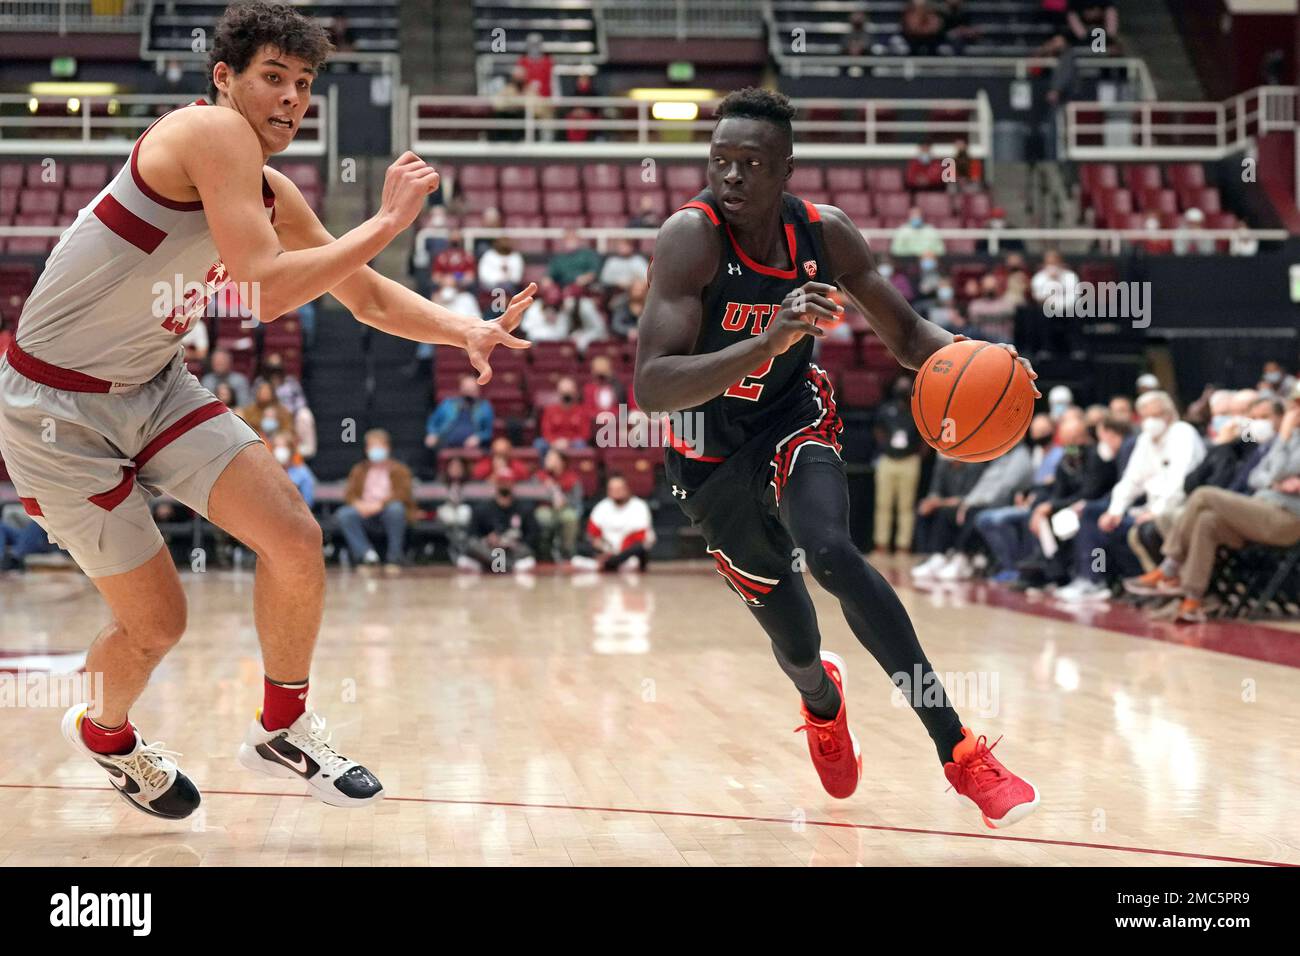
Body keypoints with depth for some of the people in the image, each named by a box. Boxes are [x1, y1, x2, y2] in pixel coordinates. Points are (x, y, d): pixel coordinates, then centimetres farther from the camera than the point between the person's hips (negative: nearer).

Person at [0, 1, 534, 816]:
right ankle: (106, 736, 34)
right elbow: (267, 291, -31)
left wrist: (466, 331, -5)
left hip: (152, 385, 8)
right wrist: (388, 221, -24)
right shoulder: (213, 131, -22)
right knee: (157, 624, 0)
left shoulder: (275, 196, 4)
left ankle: (282, 732, 16)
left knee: (296, 539, -6)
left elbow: (369, 298, 13)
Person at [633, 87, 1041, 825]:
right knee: (789, 630, 9)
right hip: (710, 450, -1)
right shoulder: (692, 236, -28)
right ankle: (823, 700, 49)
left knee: (830, 553, -29)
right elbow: (651, 388, -37)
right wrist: (769, 340, -51)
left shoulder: (824, 233, -15)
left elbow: (906, 332, -1)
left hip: (793, 417, 1)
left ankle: (960, 751, -25)